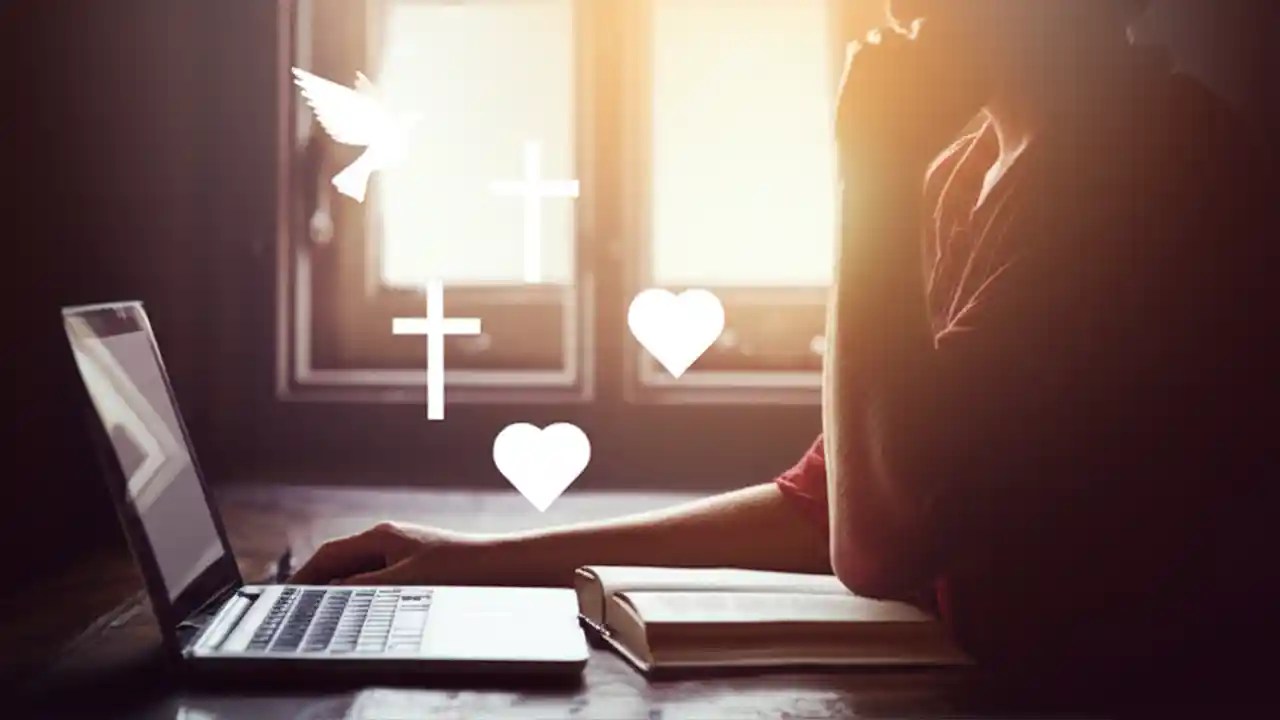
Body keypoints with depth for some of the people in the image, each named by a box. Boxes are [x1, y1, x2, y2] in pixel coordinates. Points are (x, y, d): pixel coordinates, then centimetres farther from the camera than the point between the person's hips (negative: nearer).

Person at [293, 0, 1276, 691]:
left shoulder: (1155, 167, -20)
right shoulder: (974, 163, 7)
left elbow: (879, 544, -23)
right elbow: (830, 503, 8)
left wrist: (875, 177, -17)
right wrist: (497, 560, 3)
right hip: (976, 670, 7)